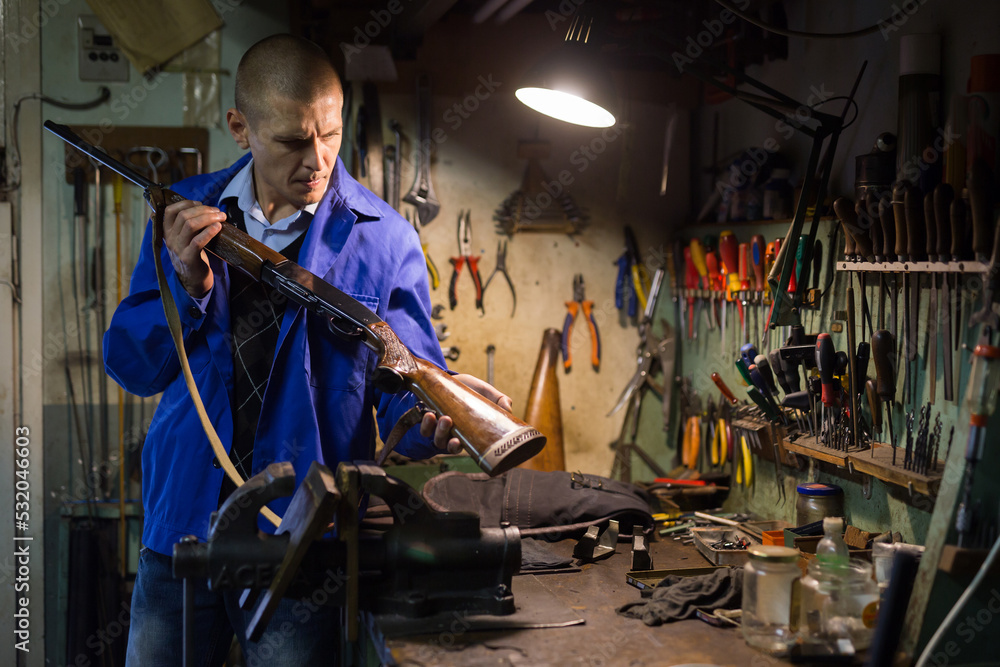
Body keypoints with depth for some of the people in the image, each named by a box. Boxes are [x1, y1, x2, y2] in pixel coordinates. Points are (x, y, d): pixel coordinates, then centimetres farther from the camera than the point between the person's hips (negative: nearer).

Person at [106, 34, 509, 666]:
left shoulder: (382, 237, -6)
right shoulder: (186, 213, 3)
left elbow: (405, 390, -8)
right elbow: (131, 366, 2)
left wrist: (432, 415, -31)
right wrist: (186, 285, -16)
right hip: (182, 522, 3)